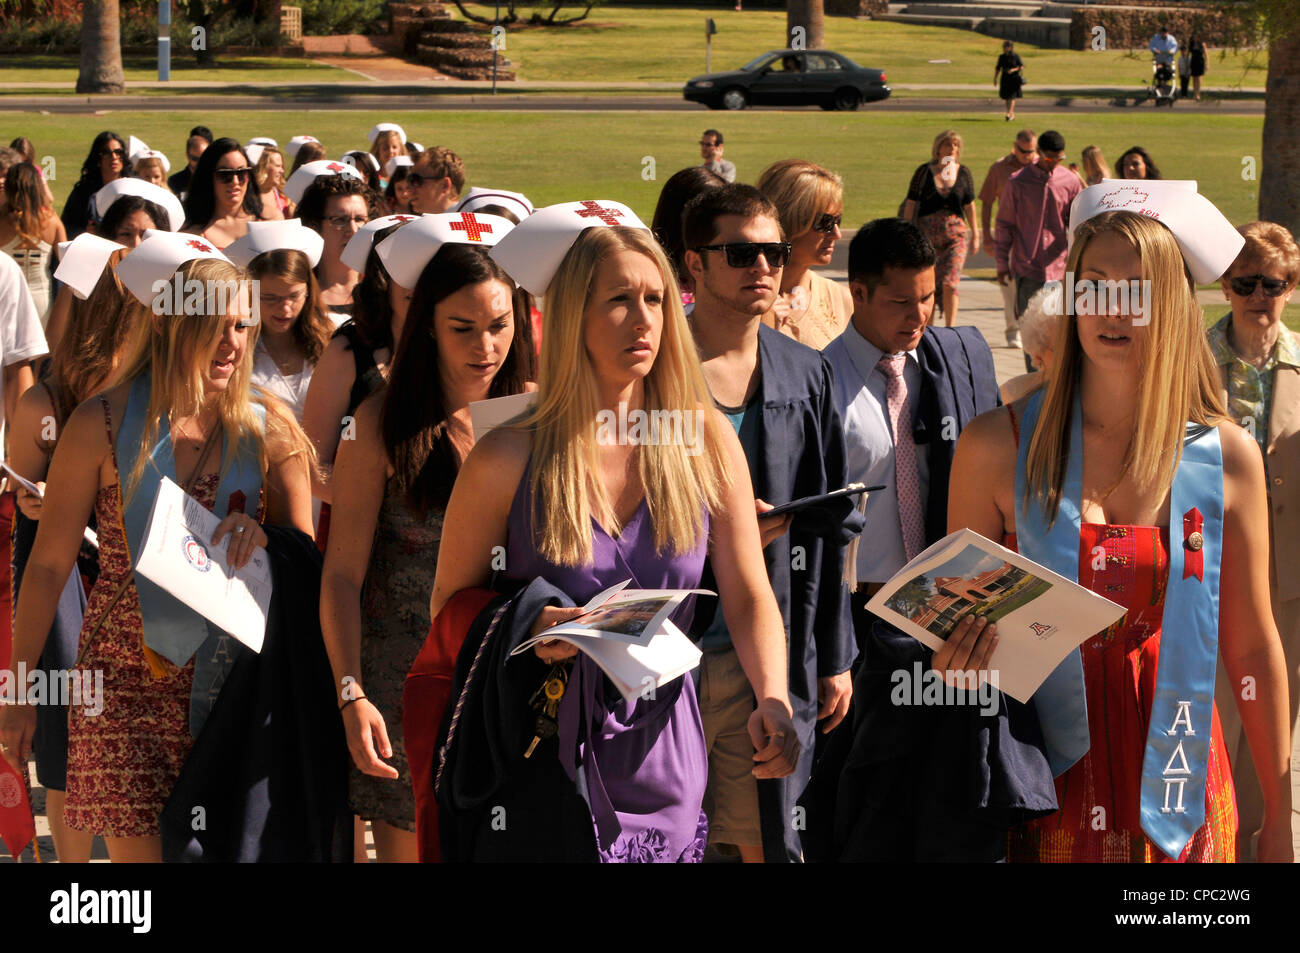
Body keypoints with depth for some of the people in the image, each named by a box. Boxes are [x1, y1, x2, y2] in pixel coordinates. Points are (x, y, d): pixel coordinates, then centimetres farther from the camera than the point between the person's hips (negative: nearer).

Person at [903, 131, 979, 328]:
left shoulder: (963, 173, 4)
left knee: (950, 283, -13)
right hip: (927, 234, 0)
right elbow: (911, 203, 1)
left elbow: (970, 206, 11)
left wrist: (975, 235, 13)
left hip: (956, 233, 0)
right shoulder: (924, 171, -1)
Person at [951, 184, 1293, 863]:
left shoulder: (1226, 457, -2)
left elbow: (1252, 647, 3)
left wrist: (1278, 819, 6)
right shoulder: (997, 446, -5)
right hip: (1045, 776, 0)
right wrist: (956, 649, -19)